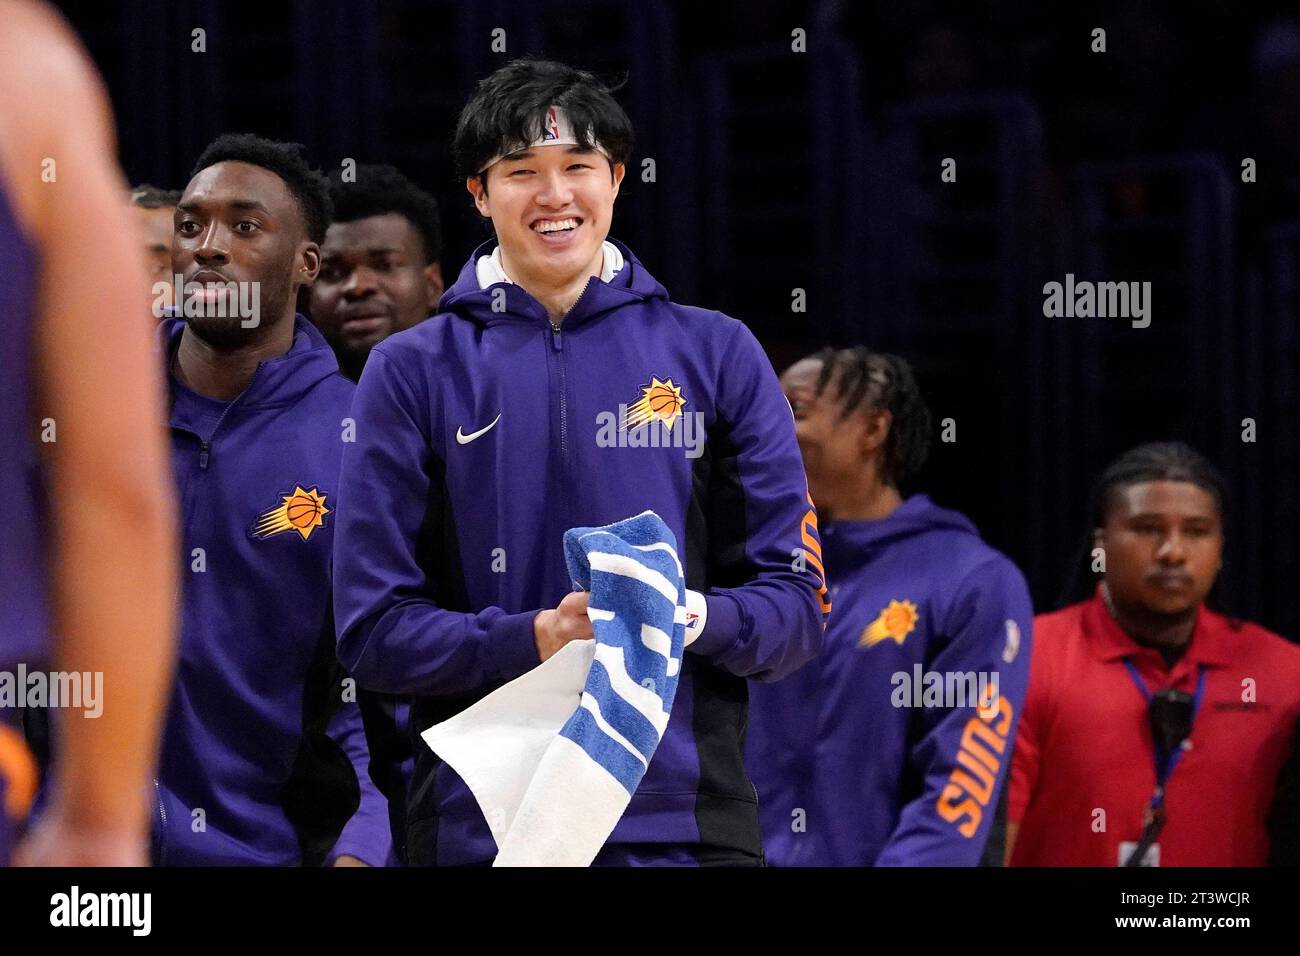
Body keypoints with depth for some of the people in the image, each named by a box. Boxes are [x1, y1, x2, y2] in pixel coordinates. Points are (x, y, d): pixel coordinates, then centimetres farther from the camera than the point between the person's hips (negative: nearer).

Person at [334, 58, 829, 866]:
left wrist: (694, 617, -16)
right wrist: (533, 640, -16)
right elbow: (373, 629, 0)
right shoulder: (412, 371, 6)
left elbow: (797, 604, 5)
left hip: (689, 822, 0)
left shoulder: (718, 355, 8)